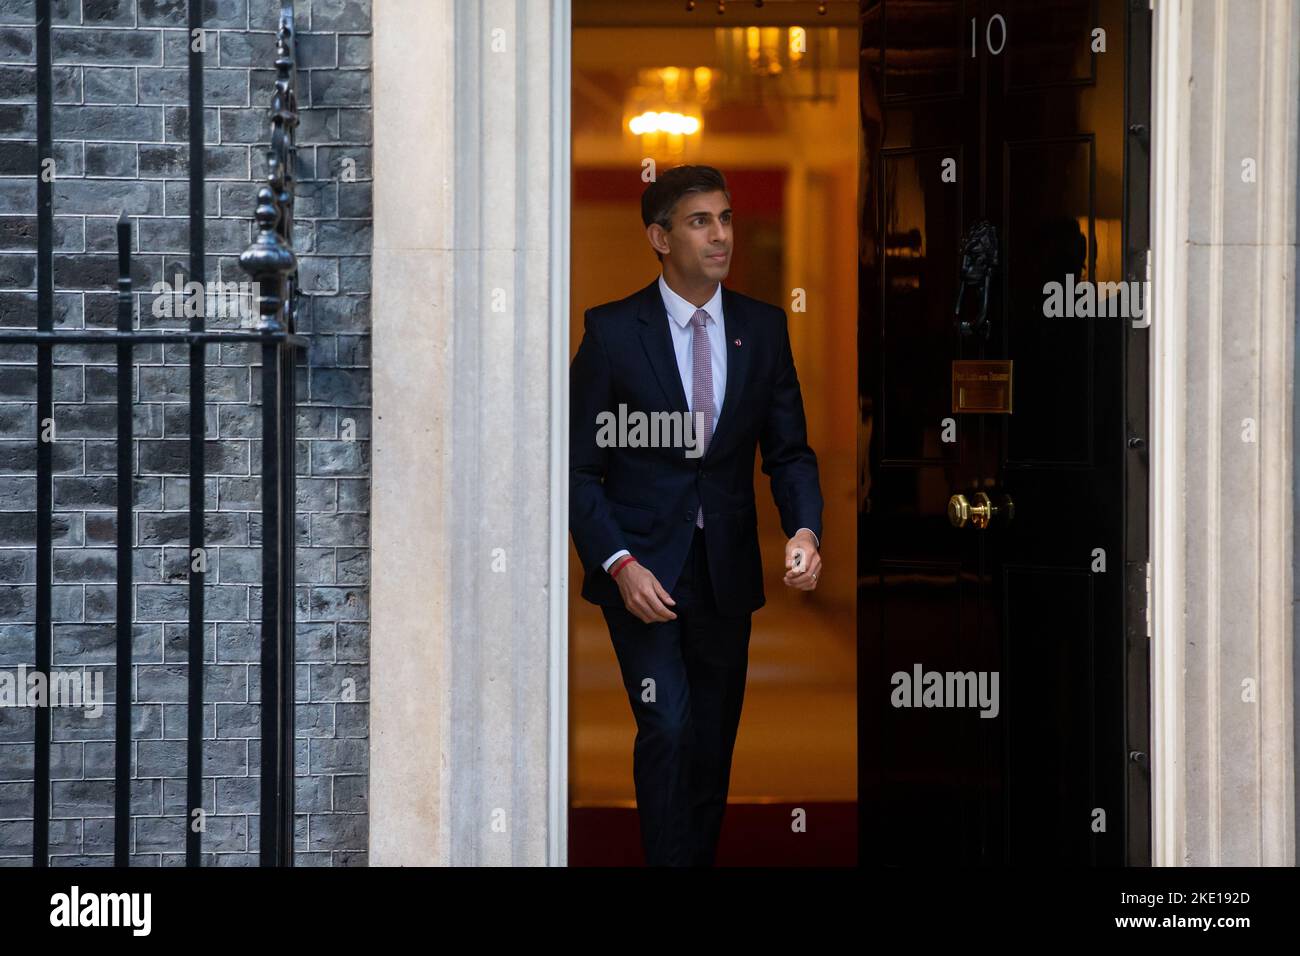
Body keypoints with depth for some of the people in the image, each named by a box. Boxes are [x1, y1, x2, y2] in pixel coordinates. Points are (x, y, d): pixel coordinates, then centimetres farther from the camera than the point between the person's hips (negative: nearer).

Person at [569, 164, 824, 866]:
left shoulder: (763, 328, 5)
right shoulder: (613, 330, -5)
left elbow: (789, 450, 7)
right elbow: (579, 464, -4)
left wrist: (805, 529, -13)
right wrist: (619, 563, -16)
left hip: (726, 571, 4)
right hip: (643, 567, -4)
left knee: (714, 743, 9)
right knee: (668, 729, -15)